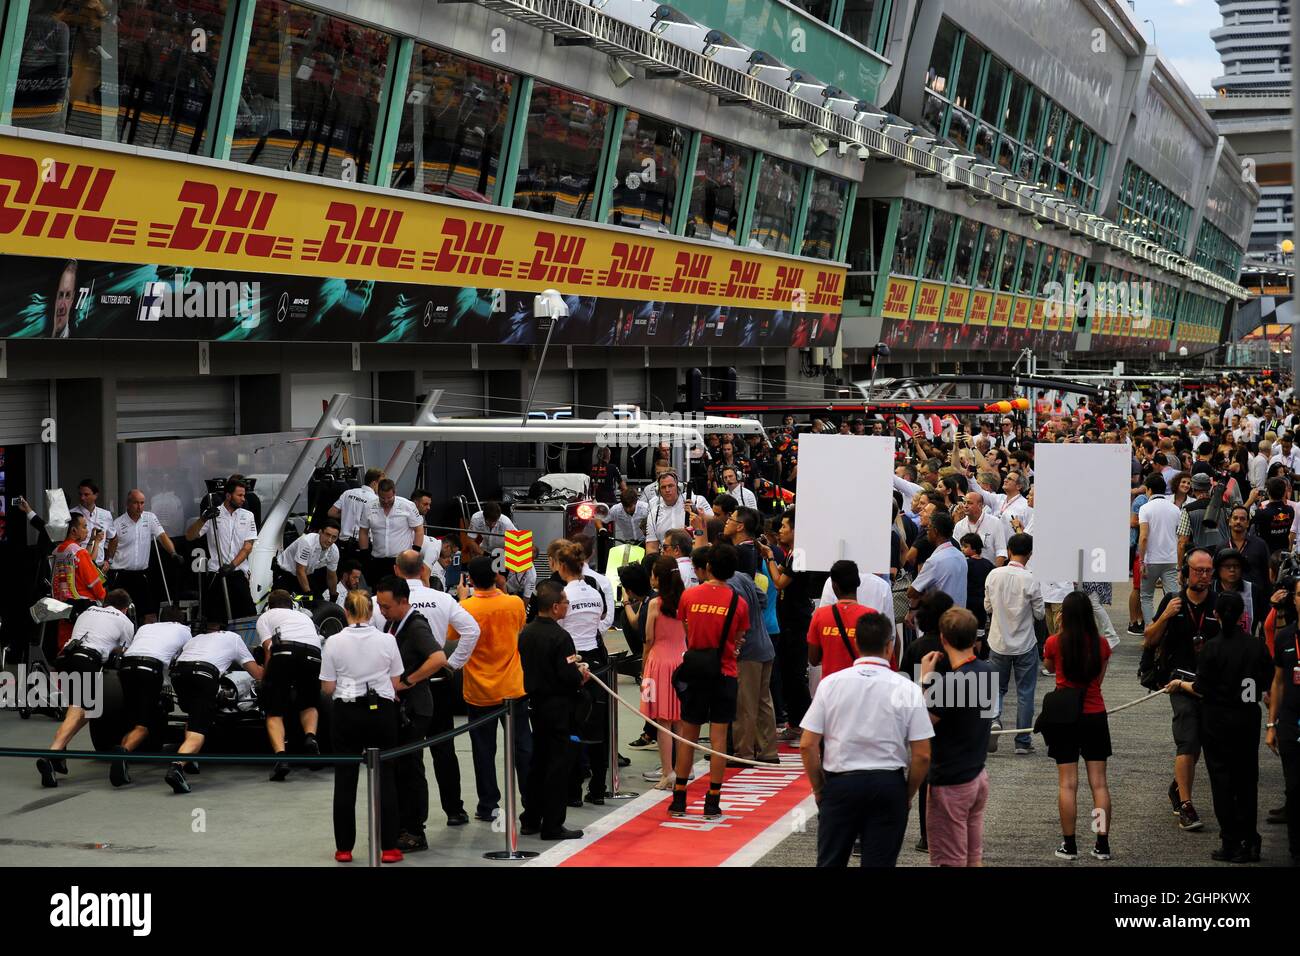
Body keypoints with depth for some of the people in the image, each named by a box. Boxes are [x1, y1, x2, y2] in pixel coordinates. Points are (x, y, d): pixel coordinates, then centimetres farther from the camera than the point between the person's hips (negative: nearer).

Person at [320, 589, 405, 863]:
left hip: (346, 714, 0)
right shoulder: (387, 640, -4)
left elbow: (327, 688, -3)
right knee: (385, 779, 5)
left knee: (345, 780, 7)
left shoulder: (334, 642, -6)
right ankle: (389, 848, 4)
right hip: (381, 711, 0)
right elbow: (395, 683, 2)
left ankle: (344, 848, 10)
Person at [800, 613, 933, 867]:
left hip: (840, 782, 1)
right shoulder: (908, 689, -5)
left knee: (830, 861, 10)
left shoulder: (830, 684, -3)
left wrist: (818, 788, 9)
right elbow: (922, 755, -6)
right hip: (889, 785, 0)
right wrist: (907, 794, 9)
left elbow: (807, 745, -4)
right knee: (880, 862, 6)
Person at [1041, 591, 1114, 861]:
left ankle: (1069, 845, 5)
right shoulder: (1101, 643, -4)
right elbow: (1099, 678, 6)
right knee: (1099, 782, 7)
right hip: (1095, 716, 2)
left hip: (1064, 716, -2)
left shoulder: (1054, 642, -10)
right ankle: (1102, 844, 9)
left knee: (1067, 783, 3)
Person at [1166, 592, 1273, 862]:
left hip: (1218, 720, -4)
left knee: (1222, 780, 4)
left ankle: (1232, 844, 4)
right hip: (1249, 718, 4)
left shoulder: (1212, 648, -14)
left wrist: (1180, 683, 6)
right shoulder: (1257, 646, -3)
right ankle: (1250, 842, 16)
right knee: (1247, 779, 13)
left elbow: (1202, 689, -12)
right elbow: (1267, 683, 5)